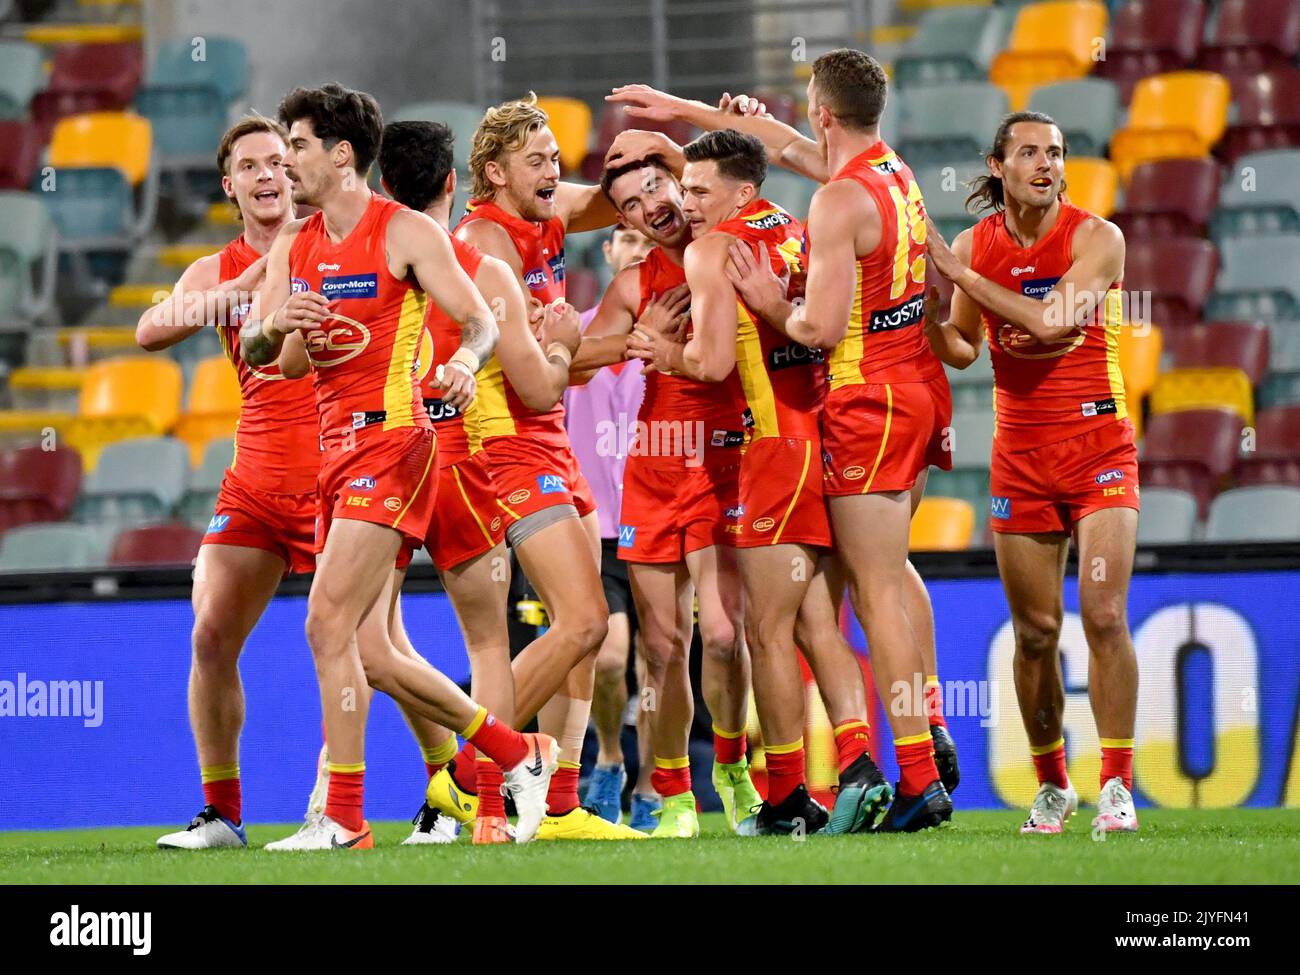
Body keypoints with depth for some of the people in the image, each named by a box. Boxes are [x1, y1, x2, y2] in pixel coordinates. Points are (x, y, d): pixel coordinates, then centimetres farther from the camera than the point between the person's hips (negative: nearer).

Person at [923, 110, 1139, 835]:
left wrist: (962, 275, -17)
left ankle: (1117, 788, -9)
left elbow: (1051, 321, -22)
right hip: (1021, 454, 3)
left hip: (1099, 443, -3)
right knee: (1035, 631, 5)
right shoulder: (975, 244, 3)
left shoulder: (1097, 237, -8)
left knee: (1106, 616, -14)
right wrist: (927, 309, -7)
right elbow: (961, 349, 14)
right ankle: (1052, 788, 18)